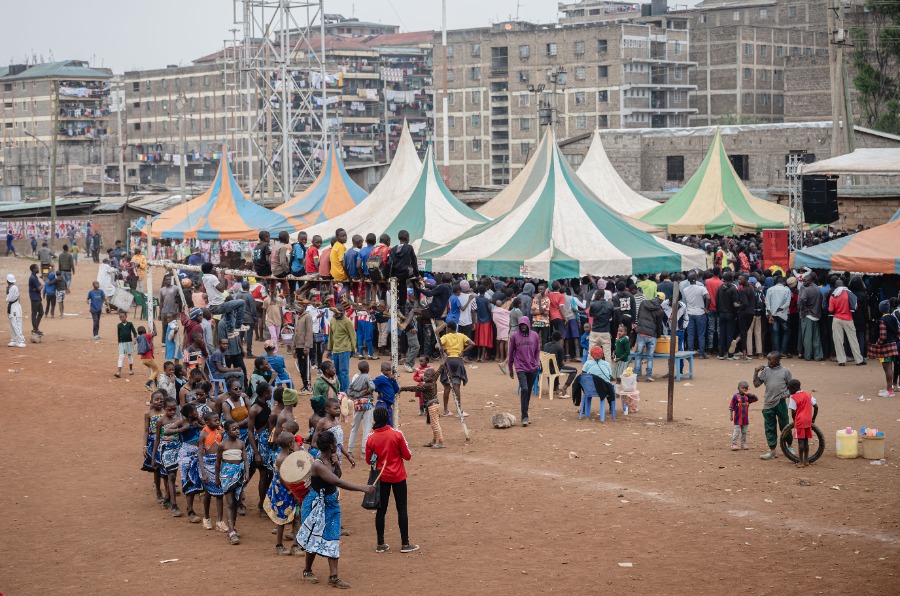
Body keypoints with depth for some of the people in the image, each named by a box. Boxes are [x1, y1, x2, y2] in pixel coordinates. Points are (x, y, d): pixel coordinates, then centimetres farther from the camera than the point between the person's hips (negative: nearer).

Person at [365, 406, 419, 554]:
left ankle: (380, 544, 12)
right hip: (398, 476, -2)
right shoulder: (397, 434, -13)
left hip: (381, 477, 2)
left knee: (381, 509, 10)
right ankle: (405, 544, 7)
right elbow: (407, 456, -8)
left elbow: (369, 460, 2)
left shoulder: (371, 438, -7)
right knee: (401, 509, 6)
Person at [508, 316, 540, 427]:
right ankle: (524, 417, -16)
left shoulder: (534, 336, 6)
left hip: (533, 368, 3)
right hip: (520, 368, -3)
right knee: (524, 389, -17)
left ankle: (525, 415, 20)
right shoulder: (514, 336, 0)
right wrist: (510, 369, 11)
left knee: (528, 392, 9)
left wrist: (537, 363, 5)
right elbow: (511, 353, 8)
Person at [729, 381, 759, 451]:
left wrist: (751, 394, -11)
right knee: (736, 431, -7)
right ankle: (734, 444, -4)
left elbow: (756, 399, 7)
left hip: (745, 419, 5)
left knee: (744, 432, 13)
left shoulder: (747, 397, 3)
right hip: (737, 419, -5)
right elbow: (731, 407, -8)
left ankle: (743, 444, 22)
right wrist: (731, 415, -12)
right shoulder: (735, 397, -10)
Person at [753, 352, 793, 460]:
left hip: (781, 403, -2)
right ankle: (772, 450, 12)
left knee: (784, 426, 6)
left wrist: (786, 394, -10)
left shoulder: (785, 371, 1)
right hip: (768, 404, 3)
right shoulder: (765, 371, 6)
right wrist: (756, 372, -4)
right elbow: (756, 384, 6)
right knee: (770, 428, 5)